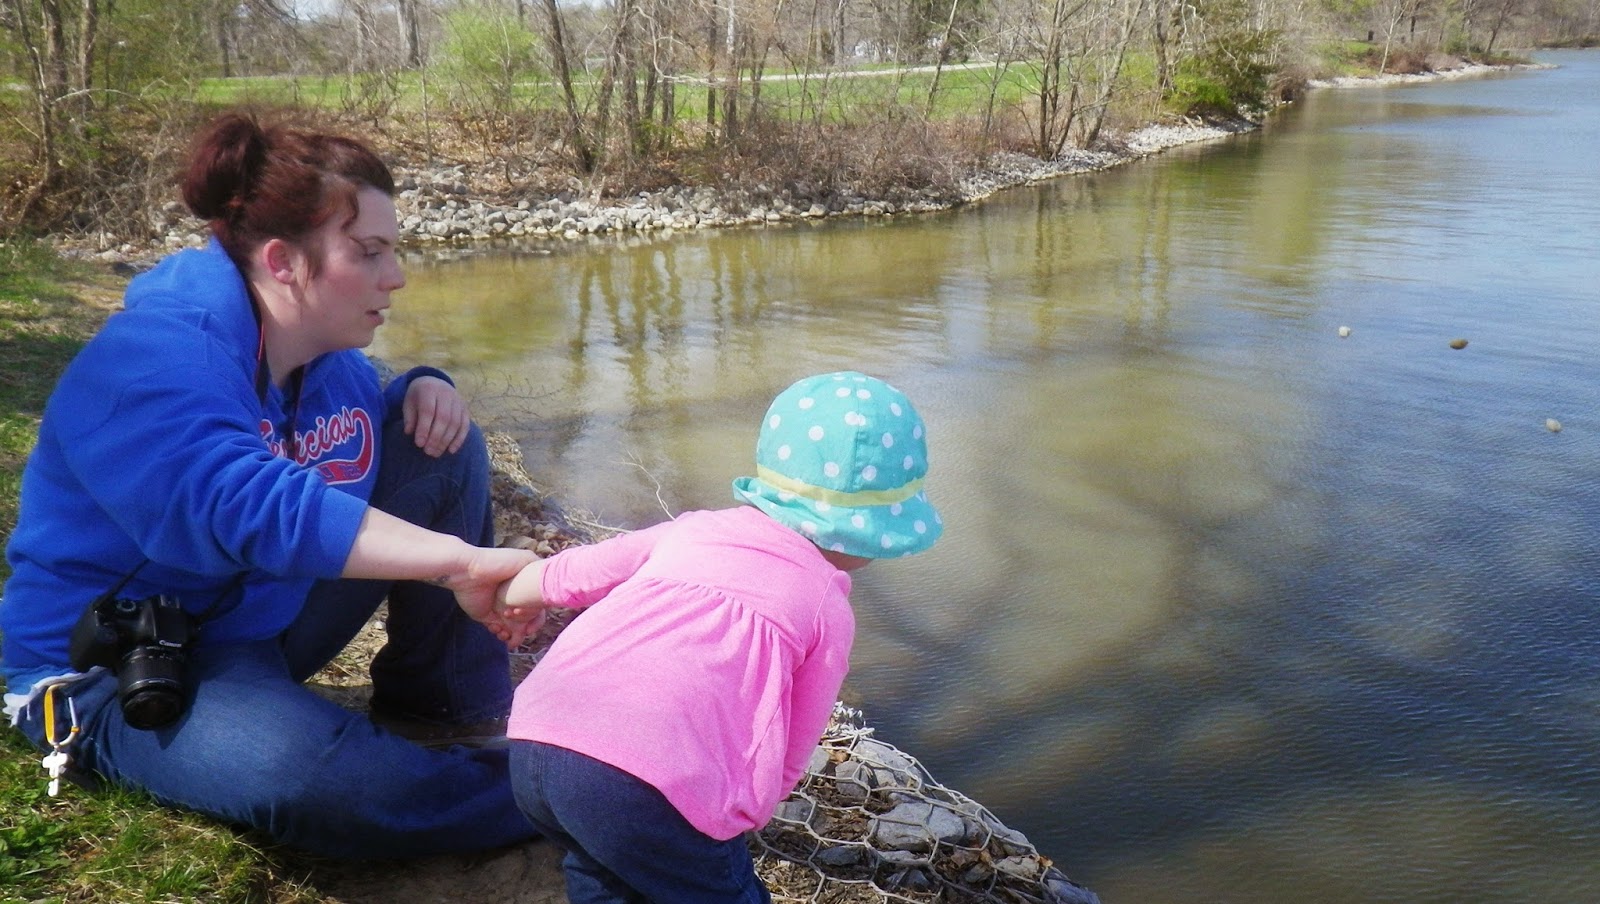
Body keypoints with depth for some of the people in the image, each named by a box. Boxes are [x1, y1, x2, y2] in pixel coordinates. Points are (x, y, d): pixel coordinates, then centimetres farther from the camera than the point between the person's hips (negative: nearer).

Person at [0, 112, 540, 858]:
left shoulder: (323, 350, 1)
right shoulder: (156, 360, -27)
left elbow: (363, 424, 20)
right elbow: (254, 510, -43)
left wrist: (423, 391, -6)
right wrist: (457, 559, -48)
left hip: (268, 620, 9)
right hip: (117, 673, -8)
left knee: (445, 450, -3)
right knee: (315, 778, -40)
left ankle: (447, 701, 2)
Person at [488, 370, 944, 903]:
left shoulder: (693, 529, 23)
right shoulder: (827, 606, 11)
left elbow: (563, 574, 32)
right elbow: (784, 762, 13)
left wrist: (514, 604, 52)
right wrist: (743, 815, 32)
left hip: (532, 743, 6)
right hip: (648, 780, -6)